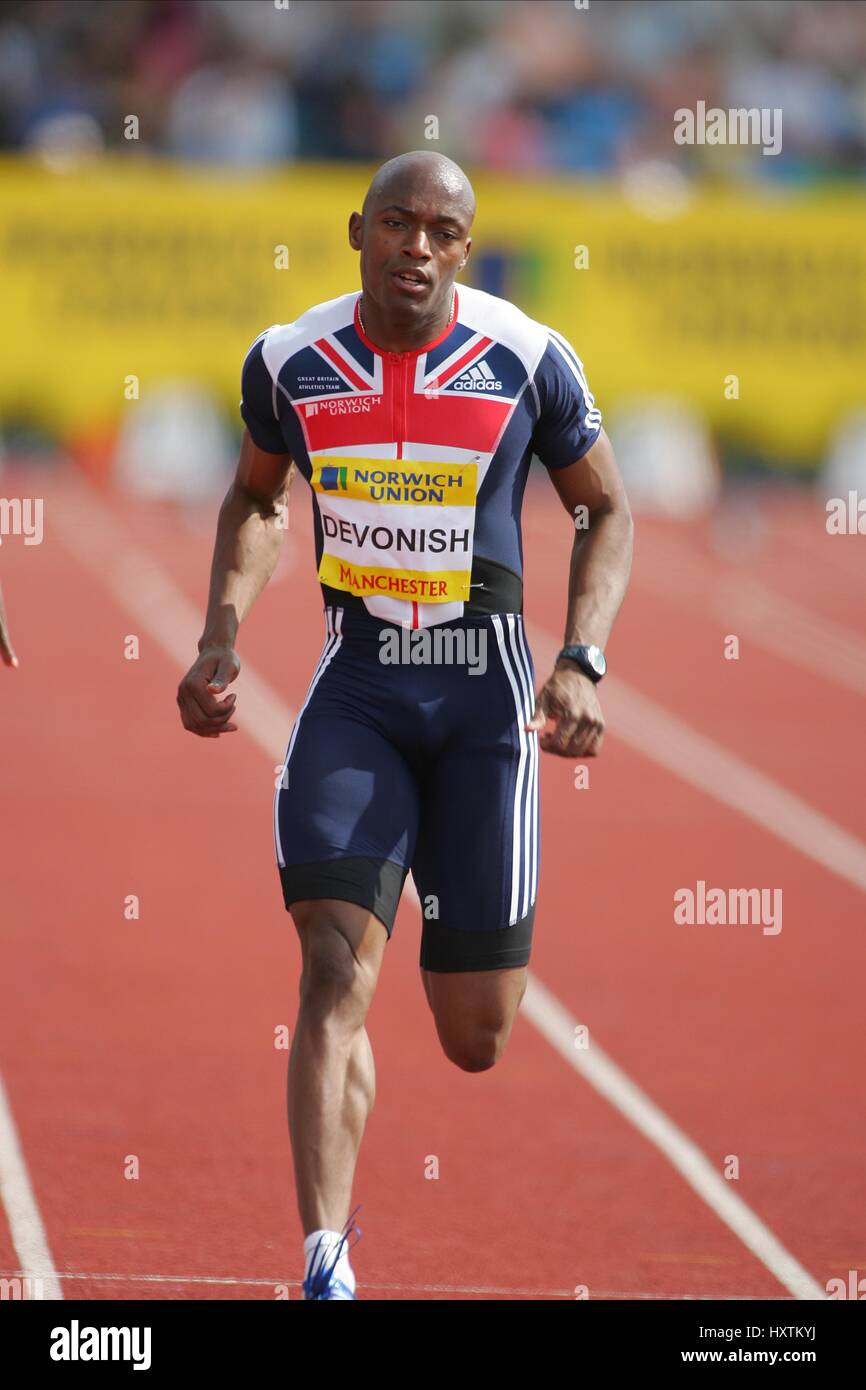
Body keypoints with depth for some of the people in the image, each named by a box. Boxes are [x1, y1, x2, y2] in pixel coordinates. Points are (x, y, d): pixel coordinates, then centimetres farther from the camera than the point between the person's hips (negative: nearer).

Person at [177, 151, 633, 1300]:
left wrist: (582, 664, -8)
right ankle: (327, 1265, -20)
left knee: (475, 1041, 5)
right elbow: (255, 499, 18)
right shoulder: (291, 362, -1)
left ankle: (470, 954, 46)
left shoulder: (528, 360, -6)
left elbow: (605, 511, 5)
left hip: (484, 696, -1)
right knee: (337, 973, -18)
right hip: (354, 692, 1)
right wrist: (222, 634, 4)